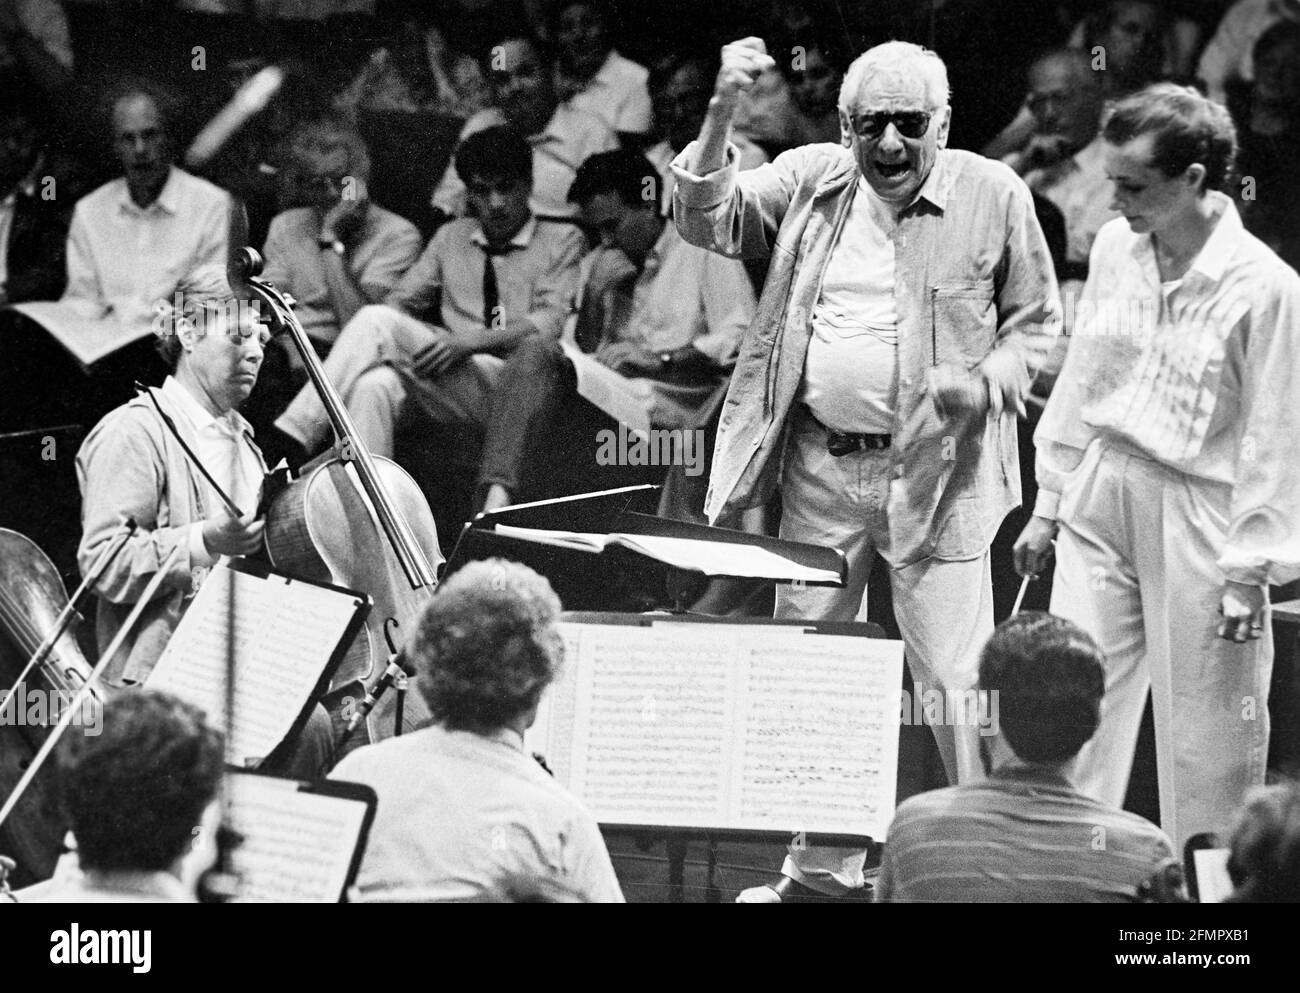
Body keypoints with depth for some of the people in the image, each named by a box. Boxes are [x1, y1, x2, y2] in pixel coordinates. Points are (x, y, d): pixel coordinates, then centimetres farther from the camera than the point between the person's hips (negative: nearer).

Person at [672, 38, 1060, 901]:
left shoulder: (993, 197, -3)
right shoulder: (811, 181, 5)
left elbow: (1038, 321, 5)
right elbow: (708, 222, -2)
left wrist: (987, 382, -14)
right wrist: (721, 115, -16)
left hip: (935, 472, -4)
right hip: (819, 465, 4)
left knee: (955, 677, -6)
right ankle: (823, 867, 23)